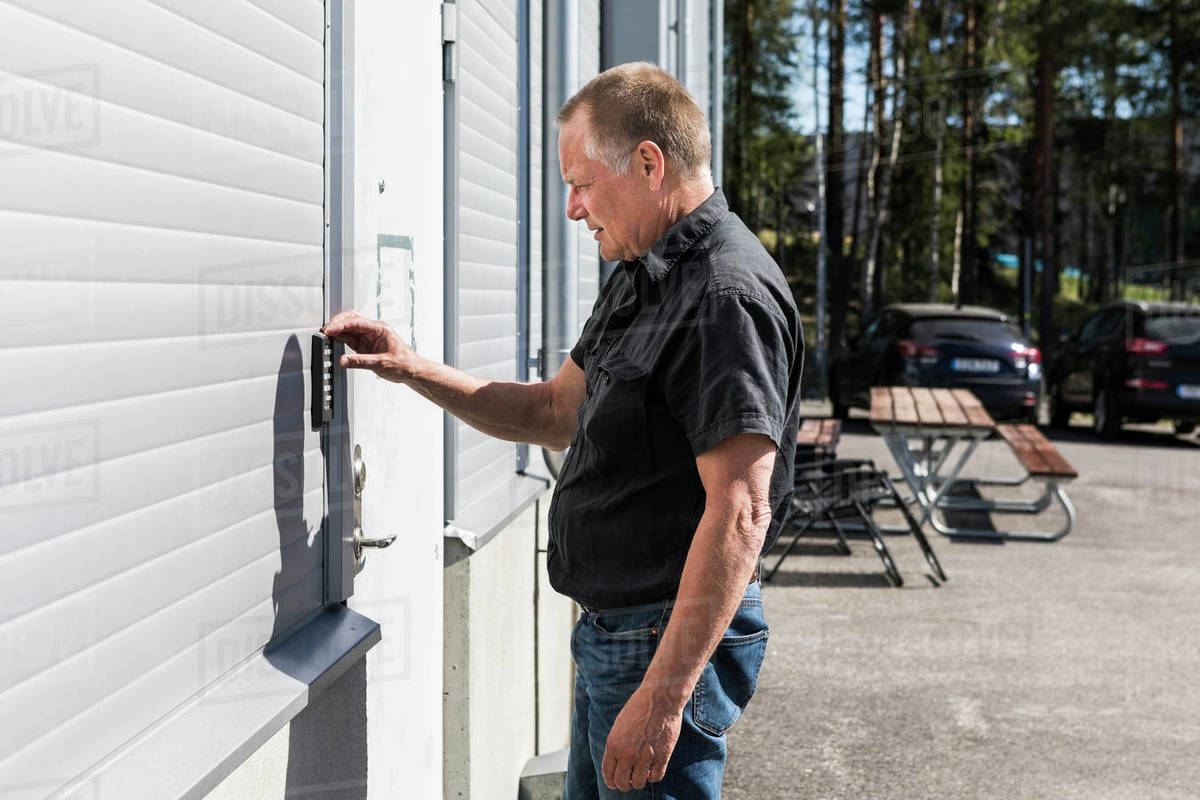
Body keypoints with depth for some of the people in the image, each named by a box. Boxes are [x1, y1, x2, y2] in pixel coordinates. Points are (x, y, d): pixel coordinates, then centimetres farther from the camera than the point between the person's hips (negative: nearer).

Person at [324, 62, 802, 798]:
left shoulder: (726, 297, -21)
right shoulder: (645, 281, 12)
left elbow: (739, 512, -27)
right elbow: (554, 412, 21)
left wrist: (663, 696, -28)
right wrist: (413, 369, 10)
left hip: (674, 639, -10)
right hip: (611, 629, 10)